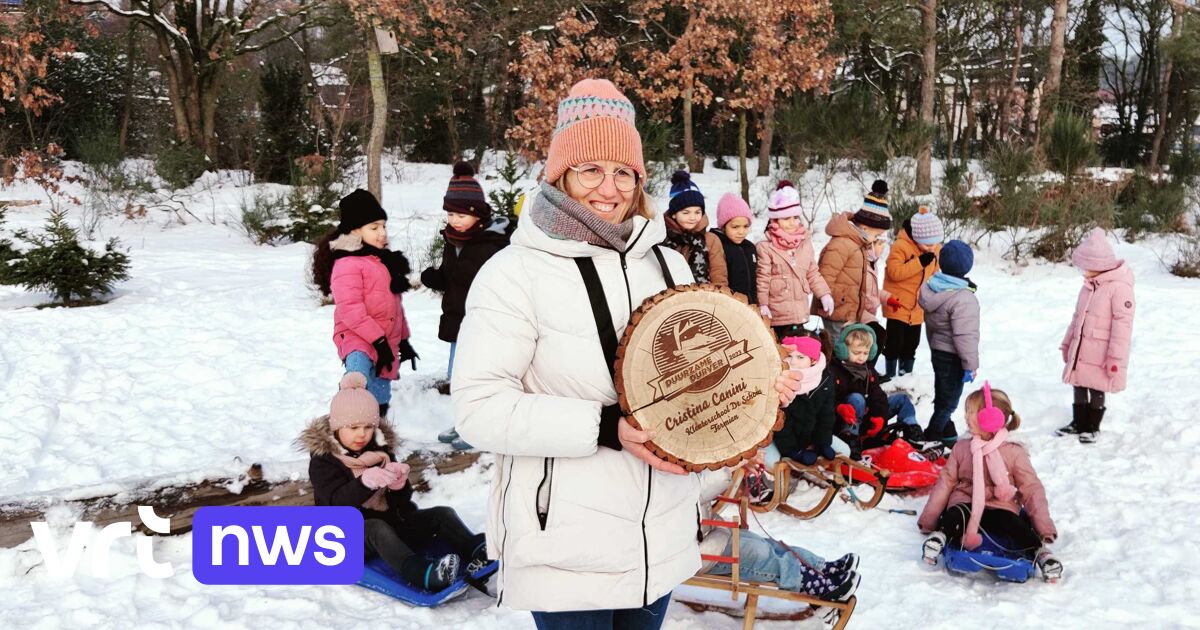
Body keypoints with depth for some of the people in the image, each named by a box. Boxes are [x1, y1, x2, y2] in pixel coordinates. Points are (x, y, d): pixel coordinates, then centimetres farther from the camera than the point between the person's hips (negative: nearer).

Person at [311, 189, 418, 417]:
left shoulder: (384, 259, 17)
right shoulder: (347, 264, -11)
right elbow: (350, 309, -20)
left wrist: (403, 340, 22)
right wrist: (378, 340, -21)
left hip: (387, 342, 8)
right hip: (358, 339, -8)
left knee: (380, 399, 13)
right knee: (360, 377, -39)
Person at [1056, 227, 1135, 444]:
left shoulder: (1119, 287, -17)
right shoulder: (1089, 285, 9)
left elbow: (1123, 324, -19)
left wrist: (1116, 358, -20)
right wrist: (1067, 344, 19)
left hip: (1100, 354, -7)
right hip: (1080, 350, 7)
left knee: (1096, 390, 5)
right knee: (1079, 387, 15)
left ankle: (1092, 427, 20)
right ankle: (1078, 423, 29)